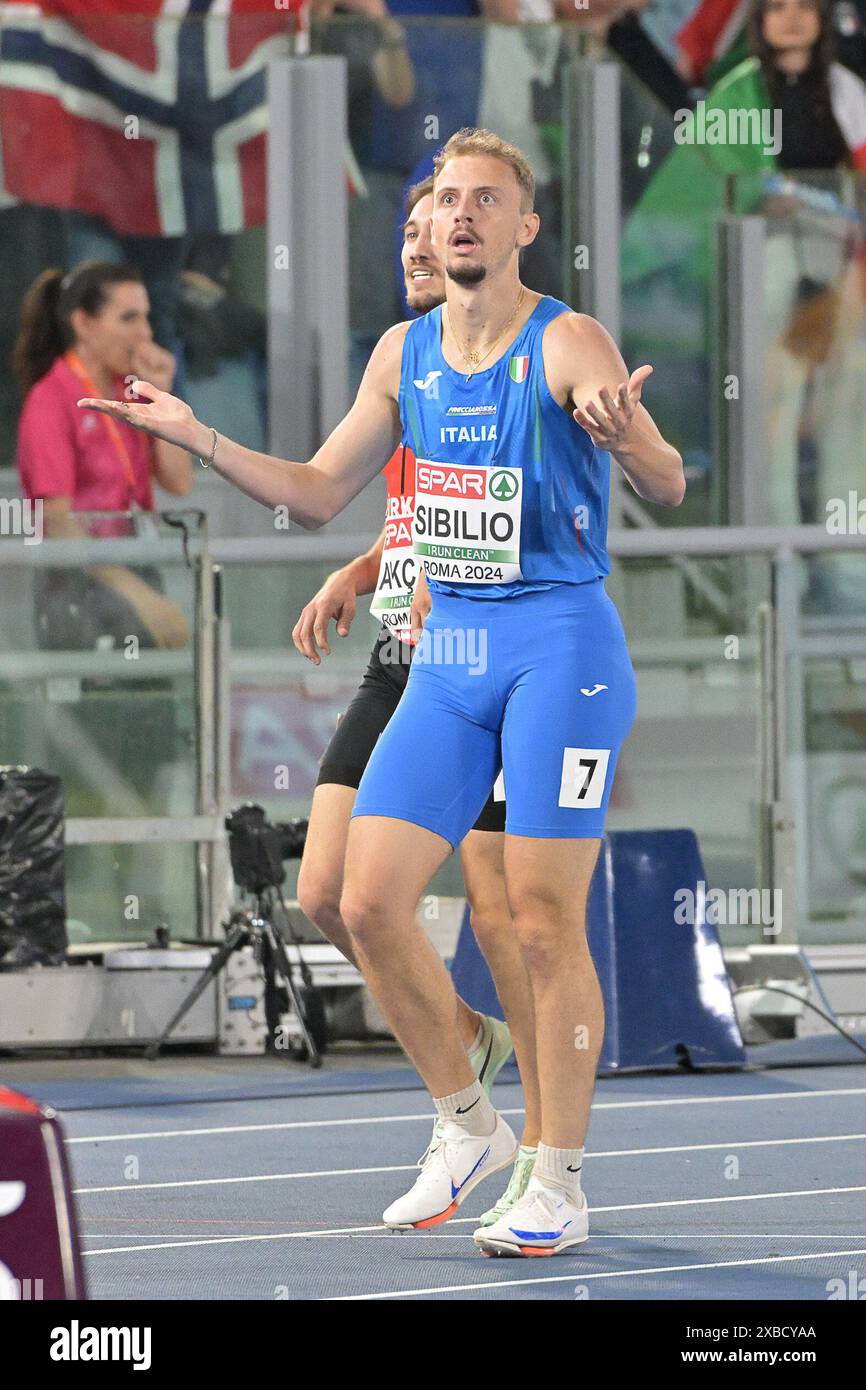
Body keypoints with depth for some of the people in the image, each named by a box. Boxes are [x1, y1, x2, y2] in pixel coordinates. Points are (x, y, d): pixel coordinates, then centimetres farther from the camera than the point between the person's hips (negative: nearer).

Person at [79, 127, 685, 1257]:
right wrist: (202, 441, 7)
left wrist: (623, 435, -43)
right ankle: (468, 1128, 16)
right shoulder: (405, 353, 9)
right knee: (368, 905, -2)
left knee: (544, 920, -7)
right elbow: (319, 493, 19)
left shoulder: (566, 345, -10)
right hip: (449, 652, 6)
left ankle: (560, 1183, 4)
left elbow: (669, 488, -20)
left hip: (562, 646, -6)